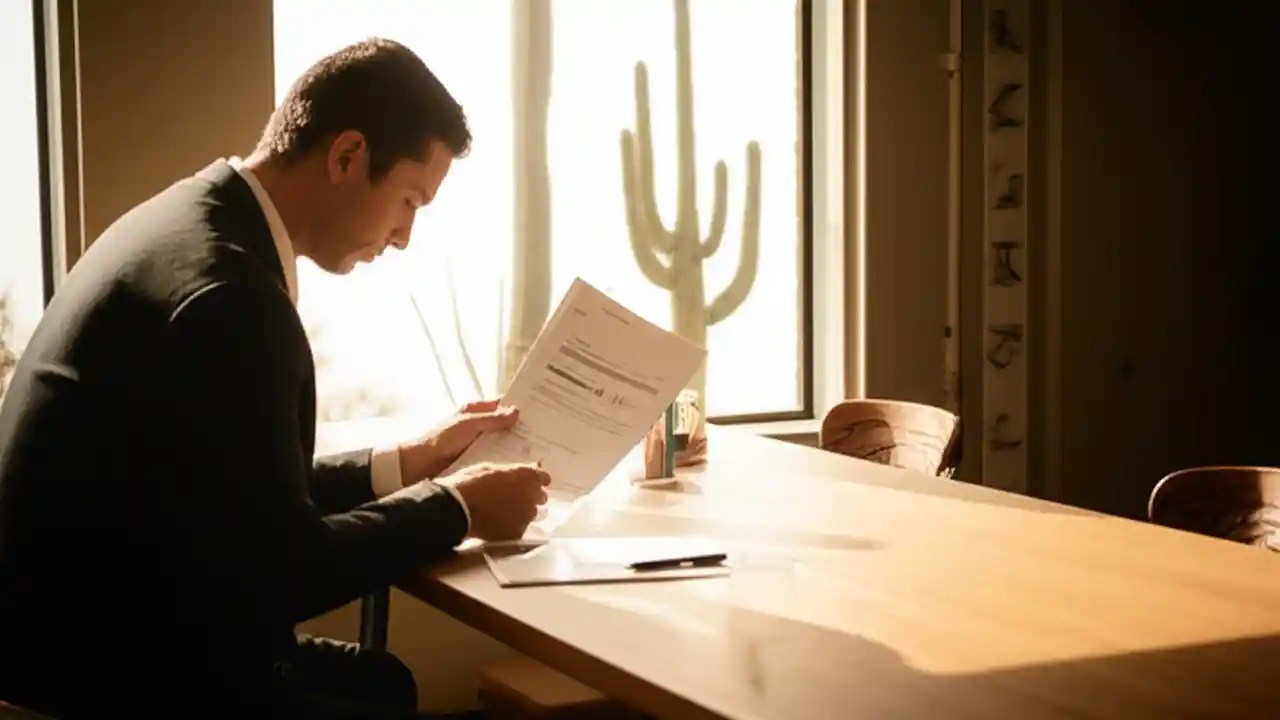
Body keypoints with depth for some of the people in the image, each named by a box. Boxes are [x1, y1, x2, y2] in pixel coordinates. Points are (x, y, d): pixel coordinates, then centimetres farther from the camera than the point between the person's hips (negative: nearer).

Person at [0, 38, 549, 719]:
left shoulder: (195, 223, 6)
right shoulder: (228, 291, -24)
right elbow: (283, 571, -20)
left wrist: (404, 464, 13)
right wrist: (454, 506, -7)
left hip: (104, 629, 9)